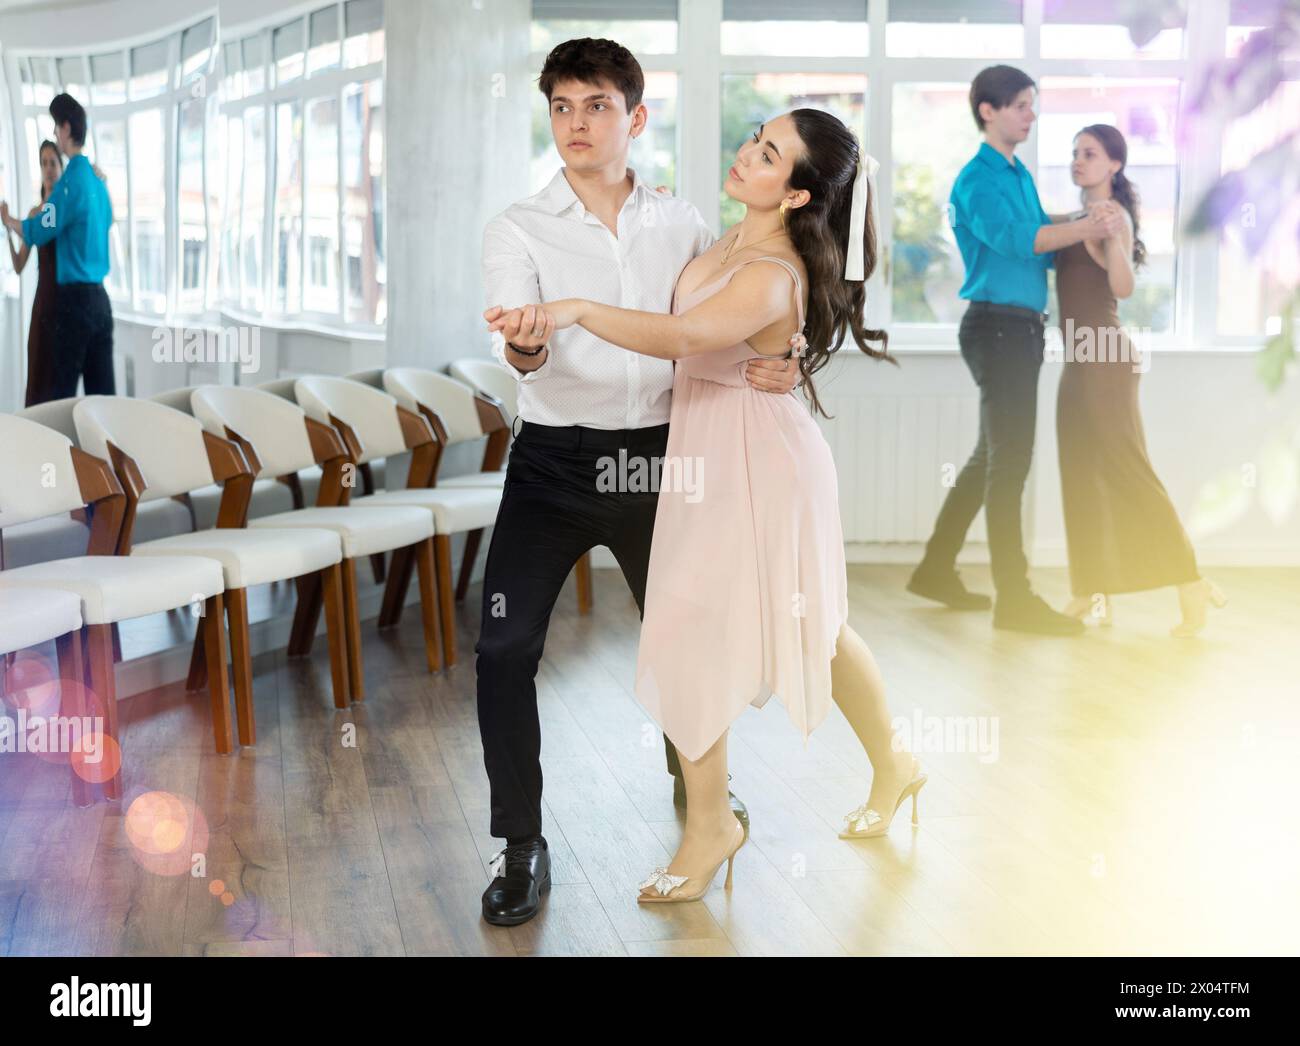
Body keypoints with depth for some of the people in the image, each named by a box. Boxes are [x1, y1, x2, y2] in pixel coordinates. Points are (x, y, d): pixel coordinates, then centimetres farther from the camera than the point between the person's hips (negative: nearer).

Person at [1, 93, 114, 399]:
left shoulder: (71, 178, -12)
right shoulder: (97, 180, 12)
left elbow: (39, 232, -8)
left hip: (75, 296, -7)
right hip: (99, 296, 7)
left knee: (63, 392, -4)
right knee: (102, 392, 6)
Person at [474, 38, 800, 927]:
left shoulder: (684, 226, 4)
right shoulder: (519, 230, -3)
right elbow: (519, 349, -18)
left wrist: (777, 367, -12)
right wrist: (526, 347, -43)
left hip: (656, 454, 2)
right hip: (554, 461, -2)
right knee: (506, 647, -11)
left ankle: (693, 777, 43)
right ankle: (522, 848, 3)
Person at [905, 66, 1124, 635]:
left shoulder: (1021, 176, 18)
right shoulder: (976, 181, -10)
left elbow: (1041, 244, 15)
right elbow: (1014, 239, -25)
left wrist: (1087, 230, -2)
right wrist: (1085, 229, -30)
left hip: (1022, 328, 9)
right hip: (996, 326, -9)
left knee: (993, 456, 14)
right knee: (1009, 460, -8)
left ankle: (936, 569, 24)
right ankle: (1014, 598, -5)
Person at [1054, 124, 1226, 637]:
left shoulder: (1112, 214, -10)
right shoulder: (1079, 217, 14)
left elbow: (1123, 287, -25)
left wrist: (1112, 233, -39)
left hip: (1105, 359, -9)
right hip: (1080, 359, 9)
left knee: (1127, 472, -8)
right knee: (1082, 476, 8)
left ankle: (1191, 586, -3)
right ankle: (1092, 593, 13)